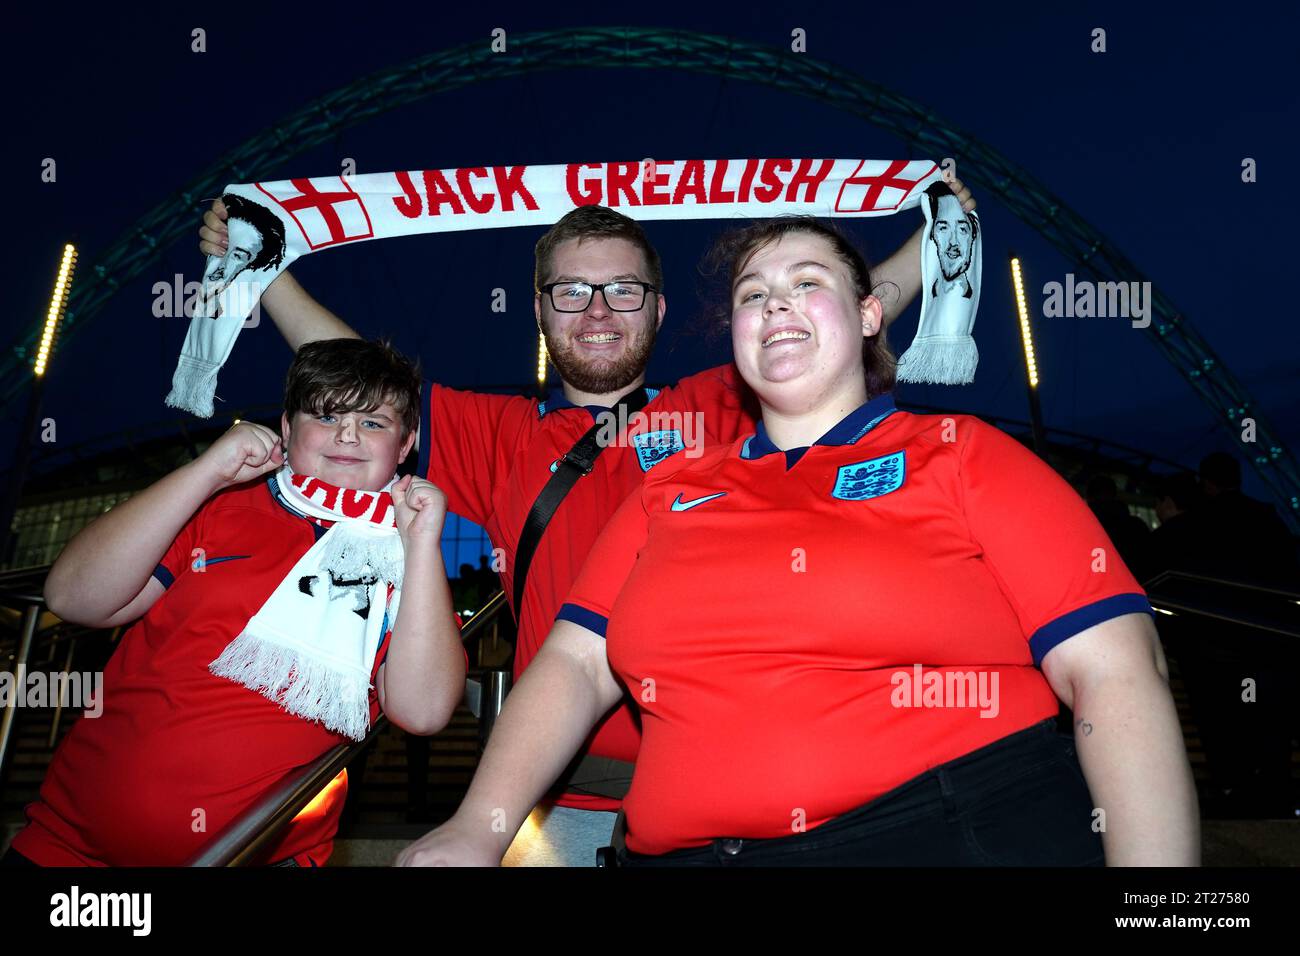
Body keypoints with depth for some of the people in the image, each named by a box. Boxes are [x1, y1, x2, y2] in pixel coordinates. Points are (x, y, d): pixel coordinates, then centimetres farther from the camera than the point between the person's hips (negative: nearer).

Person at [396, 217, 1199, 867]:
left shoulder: (960, 455, 7)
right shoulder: (672, 490, 16)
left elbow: (1114, 672, -1)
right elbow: (576, 665, 12)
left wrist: (1153, 870, -14)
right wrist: (479, 828, -3)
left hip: (966, 834, -2)